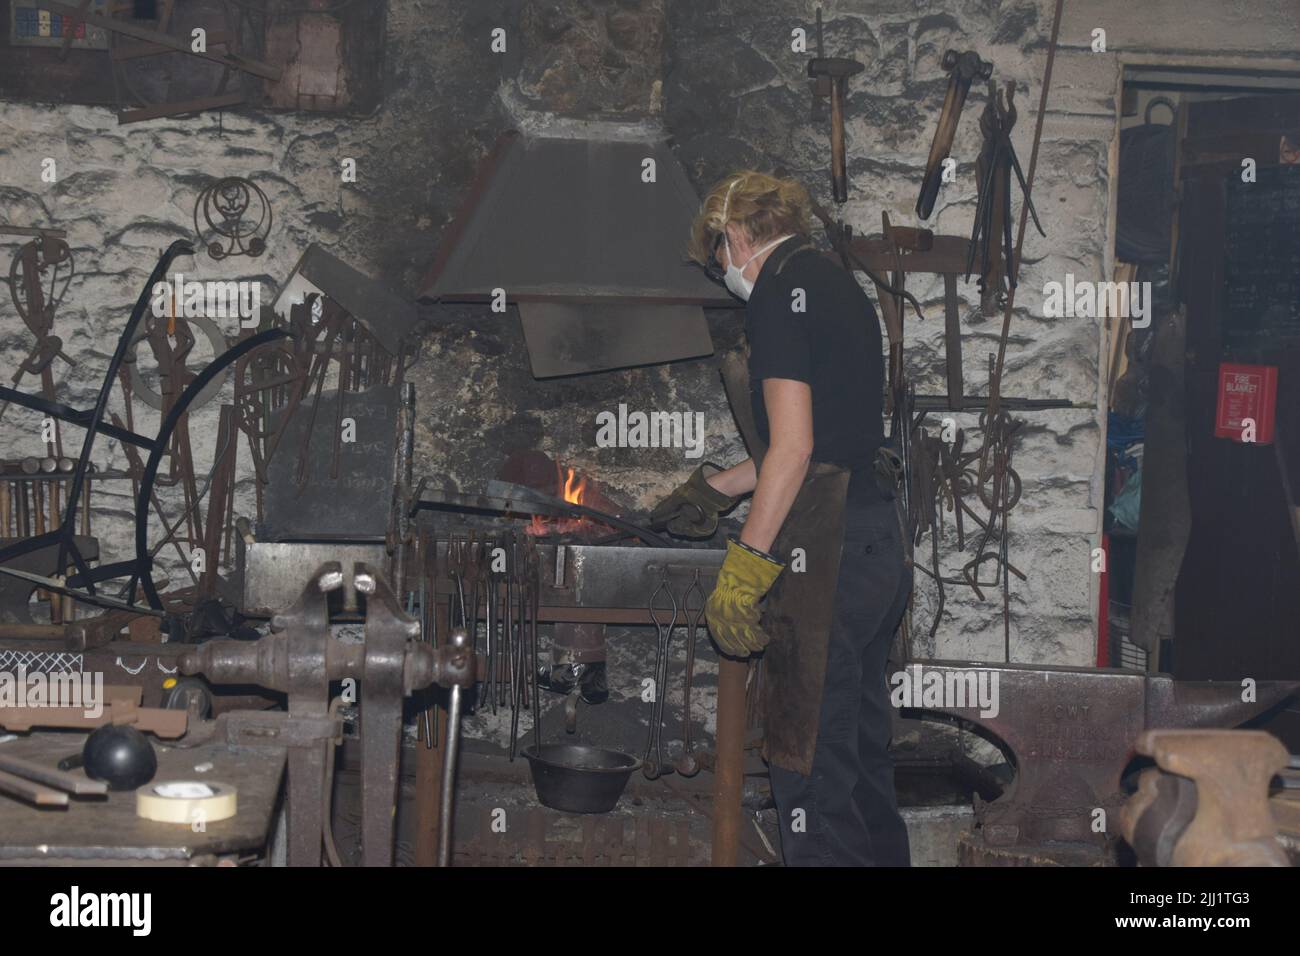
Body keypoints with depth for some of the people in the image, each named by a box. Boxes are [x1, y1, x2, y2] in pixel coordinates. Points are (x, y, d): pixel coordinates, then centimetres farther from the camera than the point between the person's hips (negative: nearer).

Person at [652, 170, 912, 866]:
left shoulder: (780, 292, -10)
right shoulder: (840, 287, 18)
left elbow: (794, 446, -18)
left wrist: (744, 568, -17)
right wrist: (717, 488, 34)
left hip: (824, 556, -10)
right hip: (878, 542, 10)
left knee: (810, 765, -5)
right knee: (862, 750, 18)